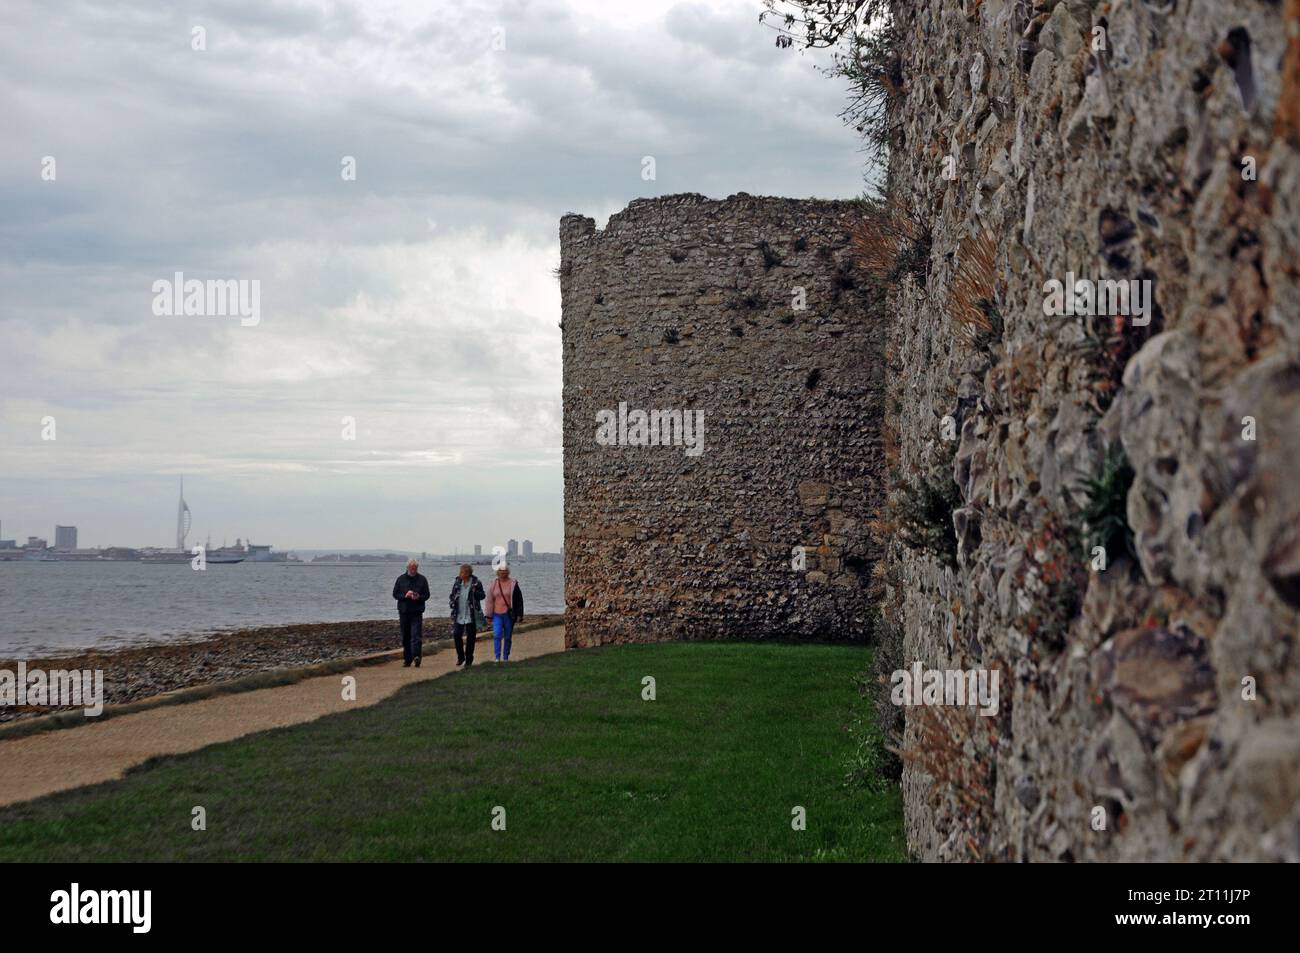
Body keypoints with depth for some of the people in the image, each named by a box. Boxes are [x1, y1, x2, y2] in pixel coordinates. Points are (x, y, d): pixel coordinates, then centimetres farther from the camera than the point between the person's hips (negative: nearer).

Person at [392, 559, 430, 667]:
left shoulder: (422, 579, 4)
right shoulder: (401, 579, 6)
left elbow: (426, 595, 5)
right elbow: (395, 594, 5)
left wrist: (419, 597, -16)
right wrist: (405, 595, -13)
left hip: (417, 612, -2)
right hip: (404, 612, 2)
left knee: (416, 636, -15)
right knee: (405, 637, 8)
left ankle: (416, 656, -23)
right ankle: (407, 660, 15)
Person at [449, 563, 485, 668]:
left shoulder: (476, 583, -5)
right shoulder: (457, 583, 5)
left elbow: (482, 596, -2)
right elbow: (452, 595, 17)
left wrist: (475, 592, -21)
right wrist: (452, 602, -1)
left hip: (471, 615, -3)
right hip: (459, 615, 3)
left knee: (470, 637, 4)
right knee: (456, 635, -2)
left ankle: (468, 660, 16)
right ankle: (460, 657, 18)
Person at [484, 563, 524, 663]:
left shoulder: (513, 584, -3)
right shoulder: (494, 583, 5)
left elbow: (519, 600, 0)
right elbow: (490, 600, 12)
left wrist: (519, 614, -5)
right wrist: (489, 615, 10)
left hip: (509, 614, -1)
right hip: (497, 614, 2)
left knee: (507, 637, 6)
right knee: (497, 635, -13)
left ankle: (505, 657, 18)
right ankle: (497, 657, -12)